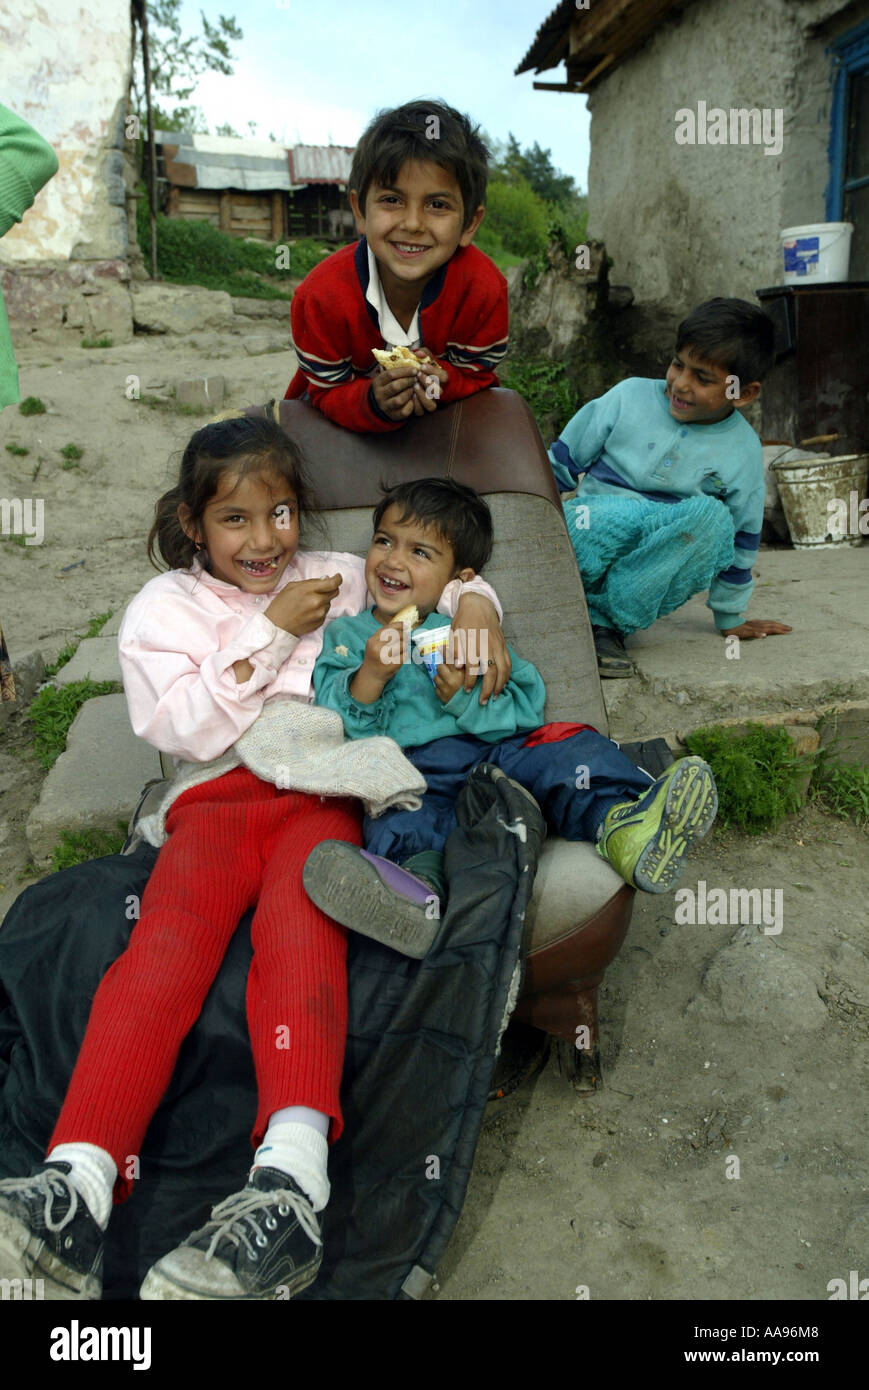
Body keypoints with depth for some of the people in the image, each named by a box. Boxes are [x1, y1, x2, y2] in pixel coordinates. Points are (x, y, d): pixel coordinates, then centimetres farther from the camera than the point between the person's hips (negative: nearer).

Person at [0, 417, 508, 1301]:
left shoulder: (336, 577, 21)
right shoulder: (164, 607, 16)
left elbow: (439, 574, 27)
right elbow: (189, 730, 0)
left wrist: (476, 607, 2)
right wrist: (271, 630, -2)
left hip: (323, 791, 0)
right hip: (216, 798, 0)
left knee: (298, 931, -33)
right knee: (165, 943, -30)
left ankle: (290, 1179, -50)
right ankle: (77, 1187, -43)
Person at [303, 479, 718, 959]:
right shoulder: (345, 636, 19)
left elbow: (528, 707, 9)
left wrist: (471, 701, -11)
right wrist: (368, 680, -13)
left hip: (499, 750, 3)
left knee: (563, 745, -23)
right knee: (403, 818, -35)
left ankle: (623, 824, -49)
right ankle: (418, 877, -65)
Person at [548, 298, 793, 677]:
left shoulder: (742, 451, 1)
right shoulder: (630, 397, -2)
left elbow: (742, 538, 11)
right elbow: (560, 465, 6)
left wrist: (731, 617, 17)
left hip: (651, 571, 2)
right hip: (588, 532, -2)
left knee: (712, 517, -31)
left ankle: (606, 621, -24)